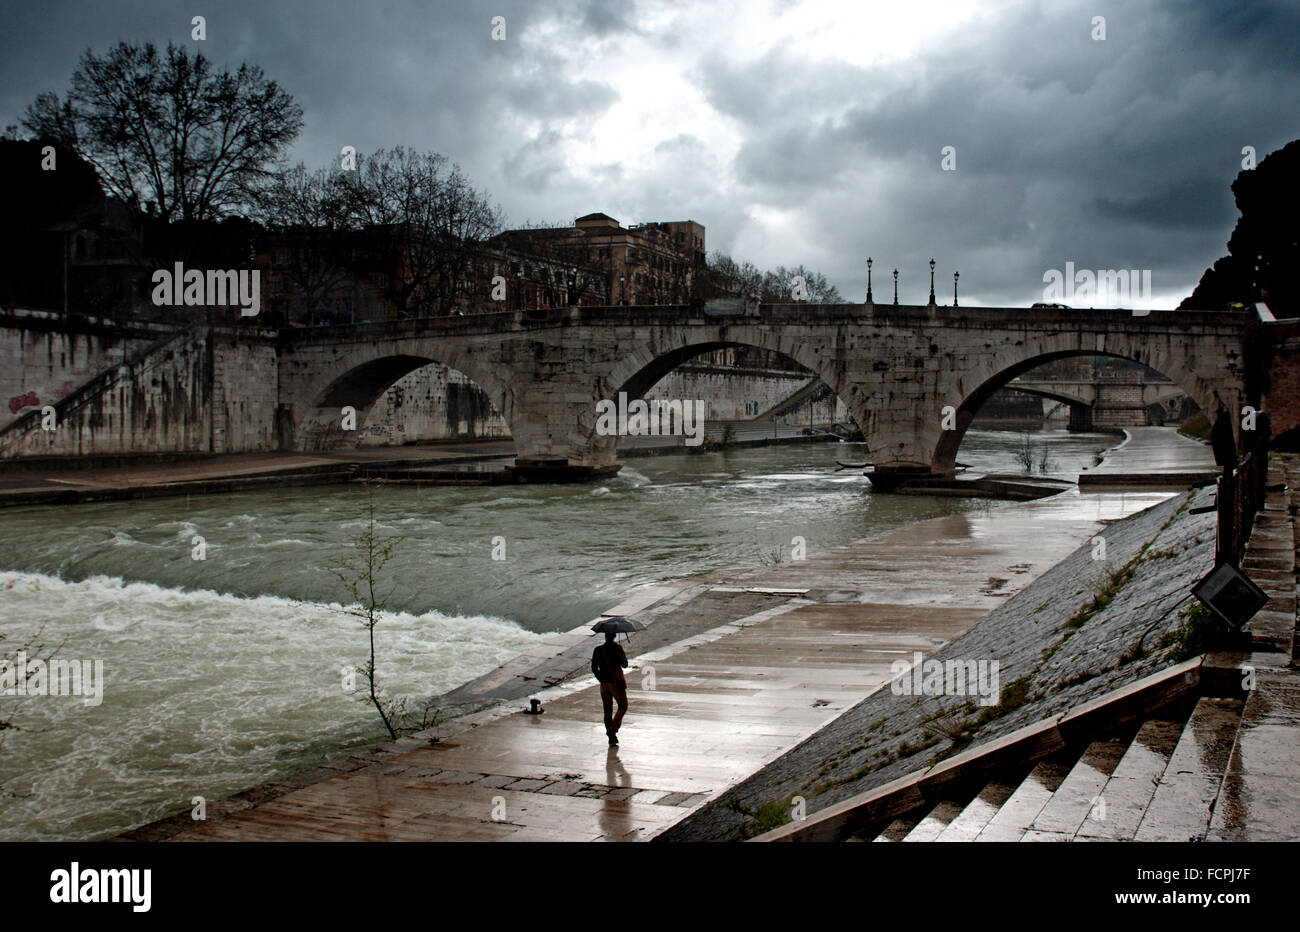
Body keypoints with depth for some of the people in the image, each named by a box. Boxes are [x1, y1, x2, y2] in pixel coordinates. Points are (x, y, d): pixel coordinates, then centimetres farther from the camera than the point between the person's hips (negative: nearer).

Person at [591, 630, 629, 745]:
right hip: (616, 683, -4)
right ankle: (613, 729, -7)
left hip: (604, 684, 4)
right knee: (623, 707, 11)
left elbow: (594, 669, 2)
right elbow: (624, 664, -5)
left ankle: (611, 737, 13)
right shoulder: (616, 649, -13)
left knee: (607, 710, 12)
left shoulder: (598, 650, -1)